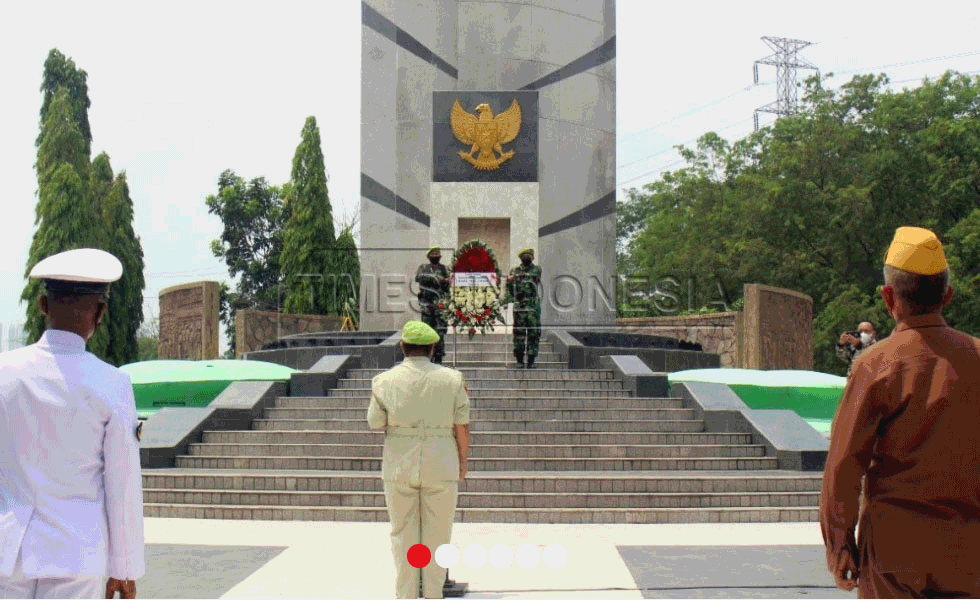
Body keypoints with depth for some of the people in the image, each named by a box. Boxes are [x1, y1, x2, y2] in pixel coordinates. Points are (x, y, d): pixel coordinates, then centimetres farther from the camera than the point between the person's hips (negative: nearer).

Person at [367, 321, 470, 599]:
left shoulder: (385, 380, -5)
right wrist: (462, 461, 10)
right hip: (440, 465, 0)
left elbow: (375, 423, 4)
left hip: (399, 465, 0)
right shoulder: (452, 379, -5)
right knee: (437, 536, 9)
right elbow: (462, 427, -3)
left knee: (403, 535, 10)